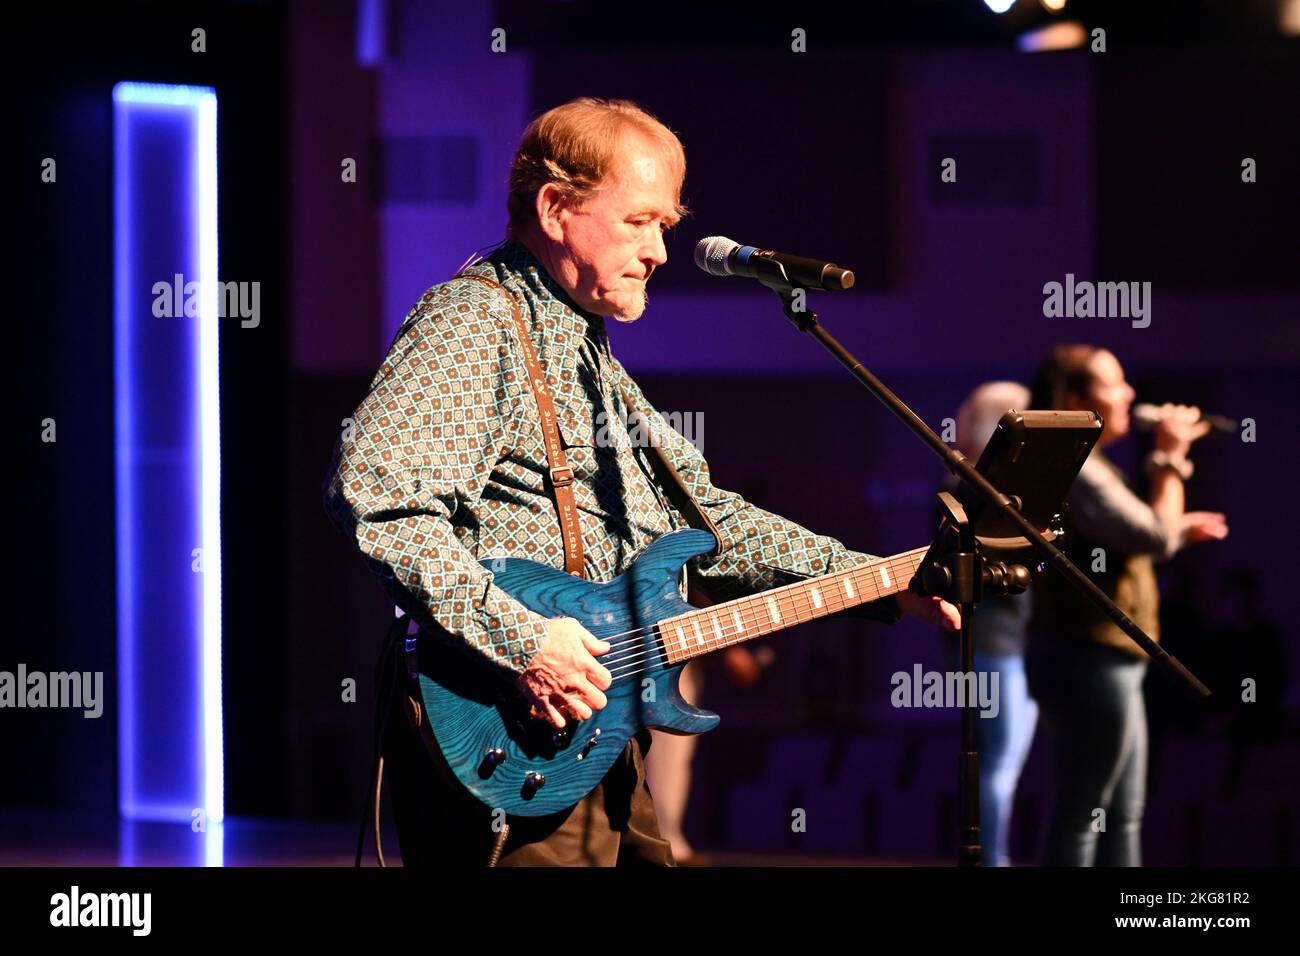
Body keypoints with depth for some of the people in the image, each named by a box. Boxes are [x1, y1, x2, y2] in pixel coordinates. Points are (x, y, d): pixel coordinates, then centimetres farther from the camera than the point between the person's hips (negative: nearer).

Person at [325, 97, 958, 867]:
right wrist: (522, 638, -26)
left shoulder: (589, 357, 23)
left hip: (605, 749, 10)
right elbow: (371, 490, -25)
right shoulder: (474, 322, -9)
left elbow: (706, 519, 24)